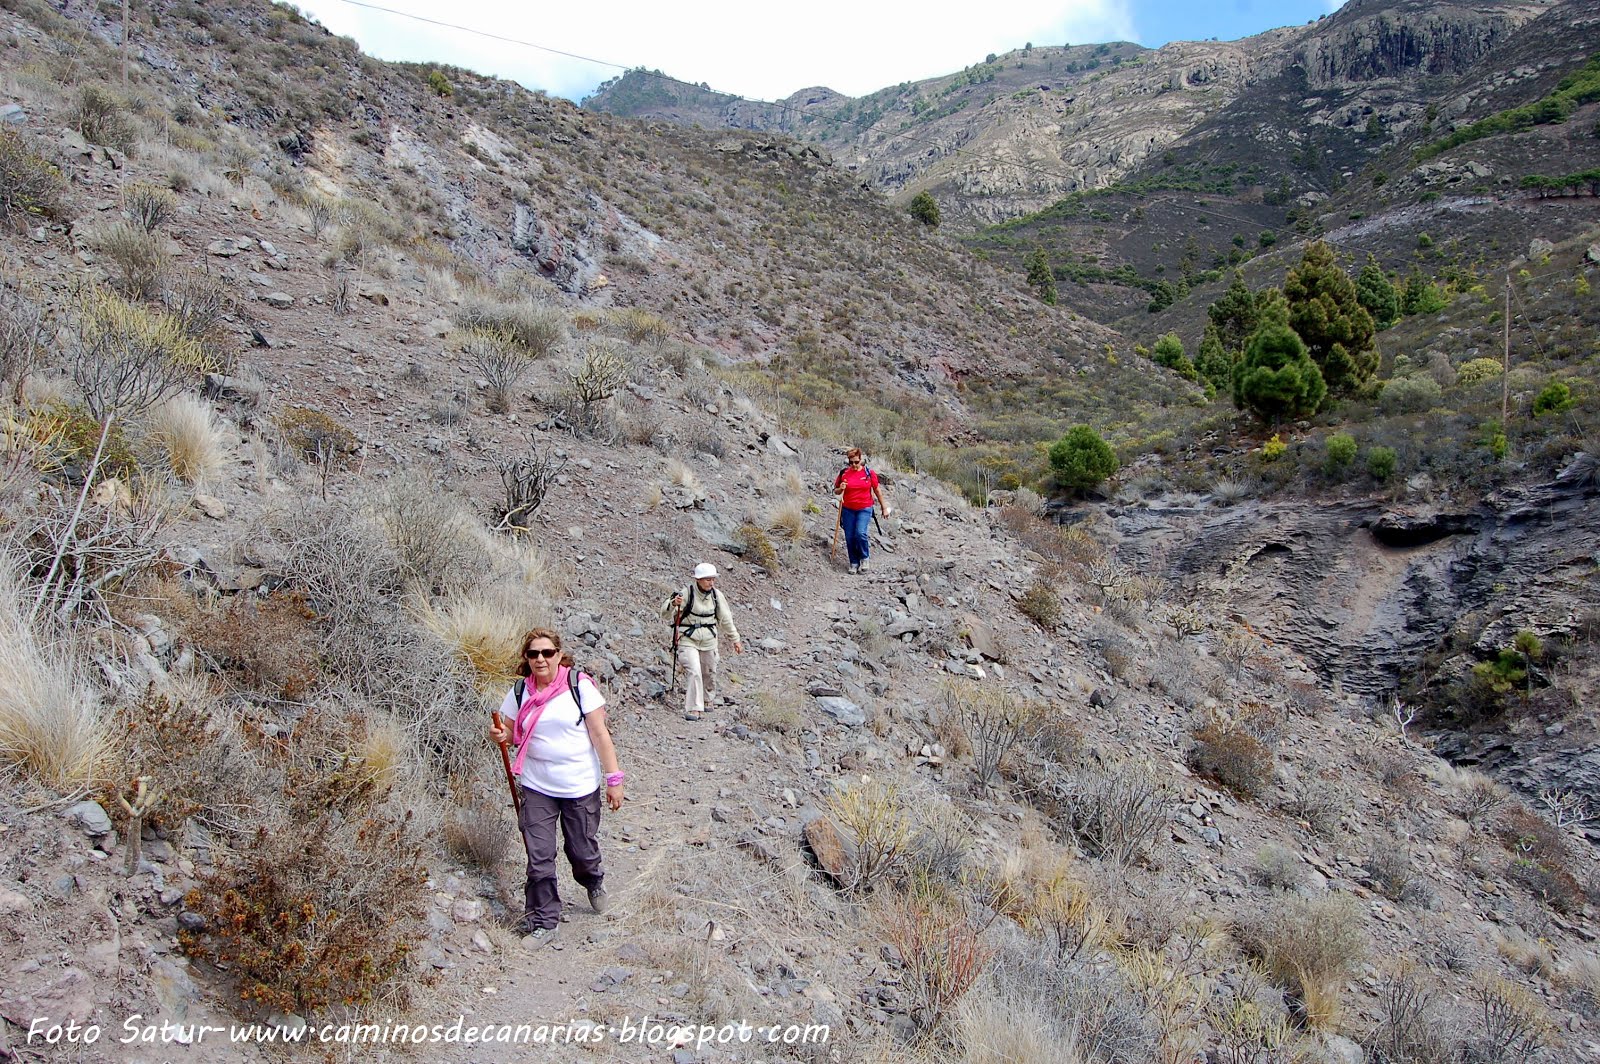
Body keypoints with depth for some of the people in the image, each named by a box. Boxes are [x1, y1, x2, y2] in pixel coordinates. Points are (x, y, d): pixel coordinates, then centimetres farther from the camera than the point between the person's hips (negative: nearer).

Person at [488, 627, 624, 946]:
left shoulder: (580, 686, -11)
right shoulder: (520, 691, 0)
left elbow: (599, 734, -9)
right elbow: (511, 734, 11)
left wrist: (613, 779, -10)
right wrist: (499, 735, -14)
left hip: (581, 788, -2)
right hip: (536, 788, 2)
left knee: (583, 851, 12)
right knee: (539, 860, 3)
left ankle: (594, 883, 46)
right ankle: (543, 922, 20)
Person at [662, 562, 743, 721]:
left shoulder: (717, 596, -2)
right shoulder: (686, 594, -15)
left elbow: (725, 619, 10)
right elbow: (665, 616, -17)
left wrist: (735, 639, 12)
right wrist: (673, 604, -38)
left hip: (709, 641, 5)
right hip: (688, 641, -5)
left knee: (709, 673, 15)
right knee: (694, 672, -20)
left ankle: (705, 701, 41)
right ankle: (693, 709, -15)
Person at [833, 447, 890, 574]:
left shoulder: (869, 473, -3)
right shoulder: (843, 473, 0)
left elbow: (877, 490, 7)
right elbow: (835, 491, 10)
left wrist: (884, 507, 11)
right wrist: (840, 489, -14)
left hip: (864, 509, -2)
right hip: (848, 510, 2)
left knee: (860, 533, -20)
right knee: (850, 537, 3)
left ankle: (864, 558, 4)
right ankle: (854, 563, 19)